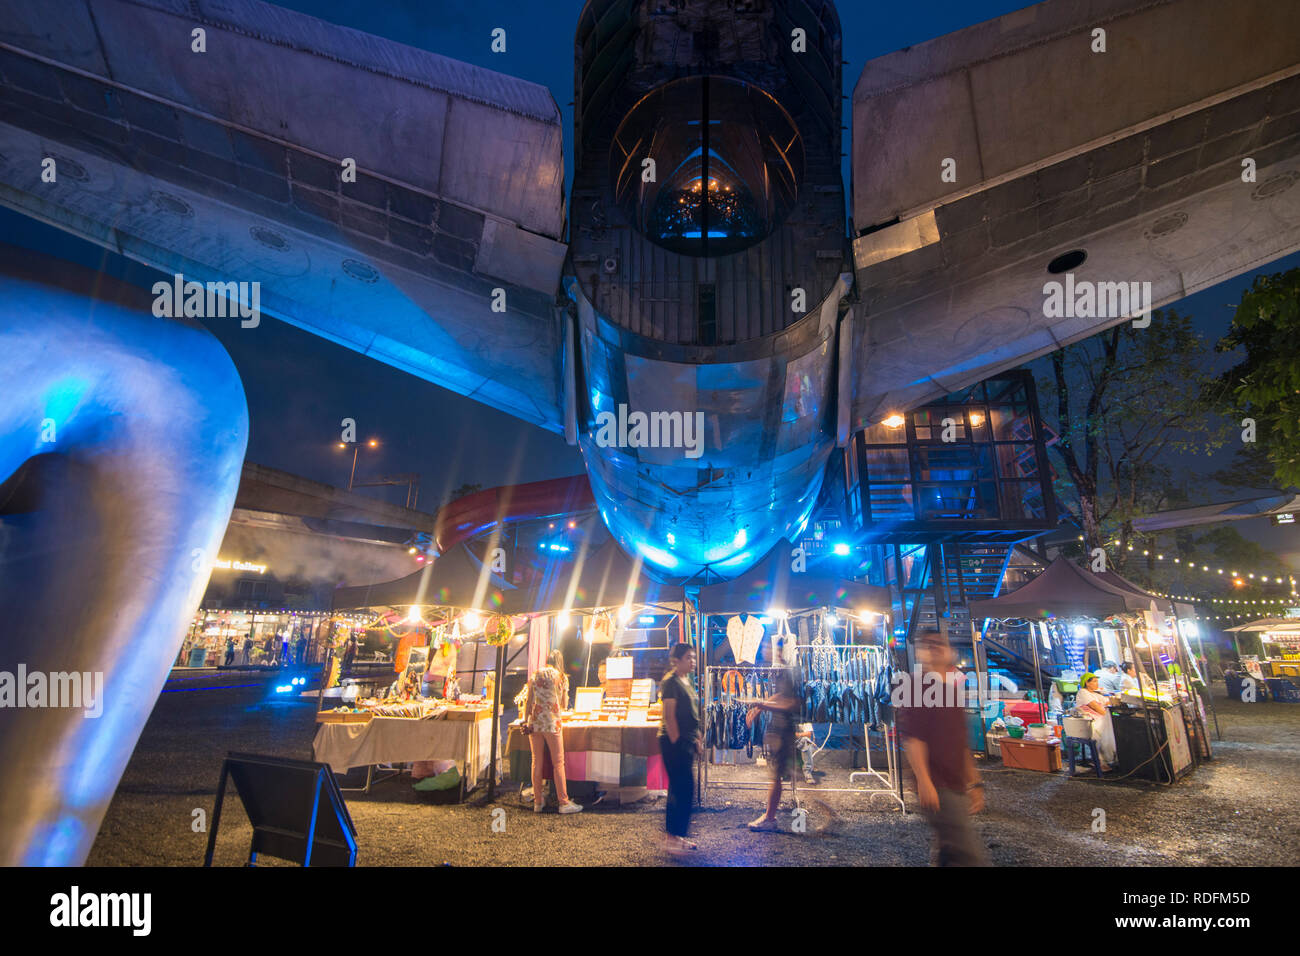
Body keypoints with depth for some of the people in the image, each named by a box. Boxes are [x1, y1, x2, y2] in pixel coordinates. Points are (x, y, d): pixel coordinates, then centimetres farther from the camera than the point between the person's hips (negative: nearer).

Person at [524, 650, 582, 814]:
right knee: (558, 763, 2)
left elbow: (528, 702, 5)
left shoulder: (534, 675, 8)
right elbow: (564, 704, 7)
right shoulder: (561, 677, 0)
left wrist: (525, 721, 9)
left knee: (537, 762, 9)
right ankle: (564, 802, 3)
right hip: (552, 723, -3)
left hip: (534, 722, 3)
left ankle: (538, 802, 15)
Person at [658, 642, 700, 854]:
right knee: (684, 789, -7)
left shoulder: (686, 682, 16)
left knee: (679, 789, 14)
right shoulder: (670, 682, -13)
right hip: (675, 743, -10)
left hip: (686, 743, 10)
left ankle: (673, 836, 23)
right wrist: (676, 741, -18)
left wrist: (696, 738, 17)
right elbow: (669, 716, -17)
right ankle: (673, 837, 1)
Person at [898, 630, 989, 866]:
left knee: (947, 855, 14)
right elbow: (911, 738, -16)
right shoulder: (917, 687, -9)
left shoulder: (952, 693, 17)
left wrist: (974, 783, 22)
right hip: (936, 788, -9)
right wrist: (924, 781, -23)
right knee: (973, 856, -12)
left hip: (956, 788, 9)